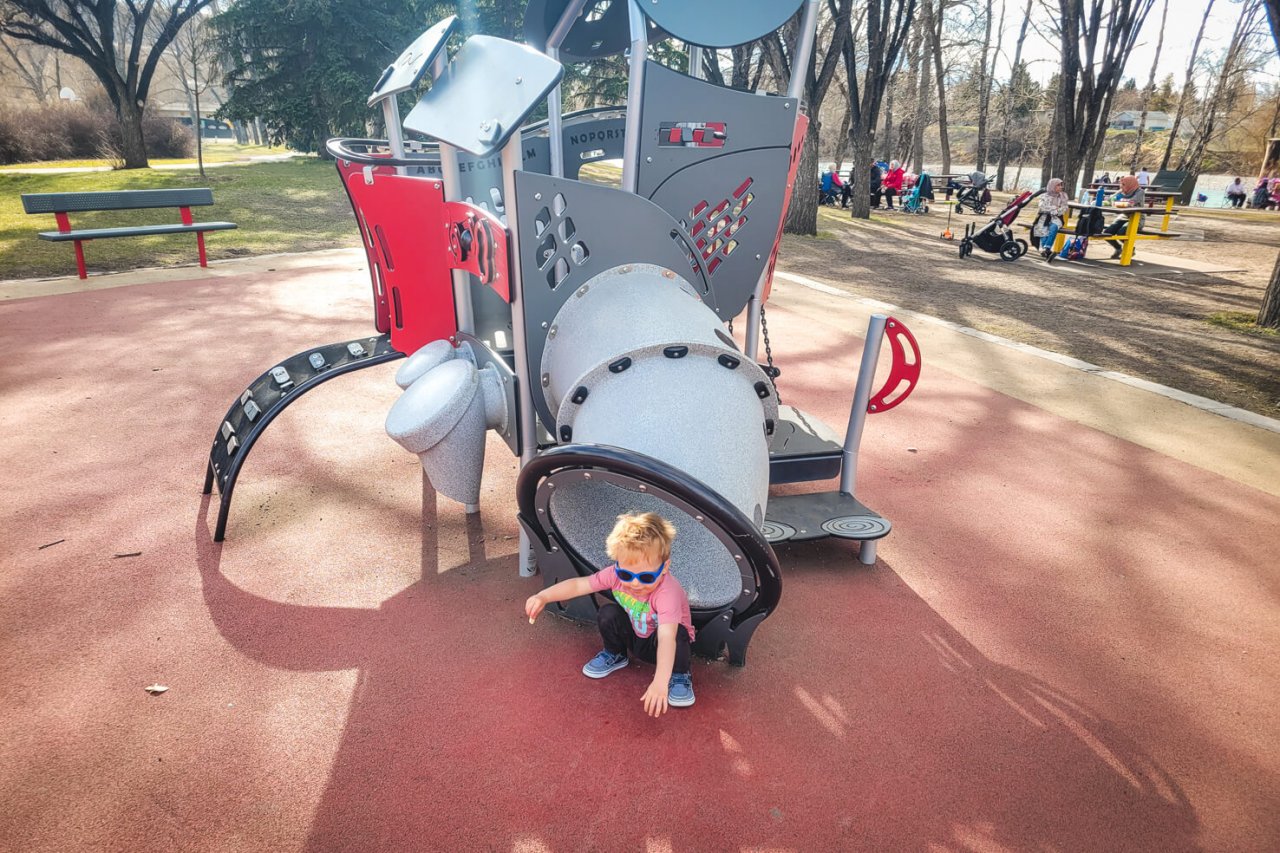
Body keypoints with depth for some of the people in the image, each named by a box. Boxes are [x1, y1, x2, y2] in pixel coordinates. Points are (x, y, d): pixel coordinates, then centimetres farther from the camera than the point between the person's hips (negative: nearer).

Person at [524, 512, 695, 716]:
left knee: (678, 633, -36)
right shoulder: (618, 574, -26)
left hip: (660, 642, -5)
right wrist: (543, 597, -33)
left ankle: (679, 676, -6)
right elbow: (578, 584, -20)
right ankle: (615, 655, 10)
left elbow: (667, 638, -51)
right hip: (635, 636, 5)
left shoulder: (667, 592, -41)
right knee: (607, 613, -20)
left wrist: (660, 683, -61)